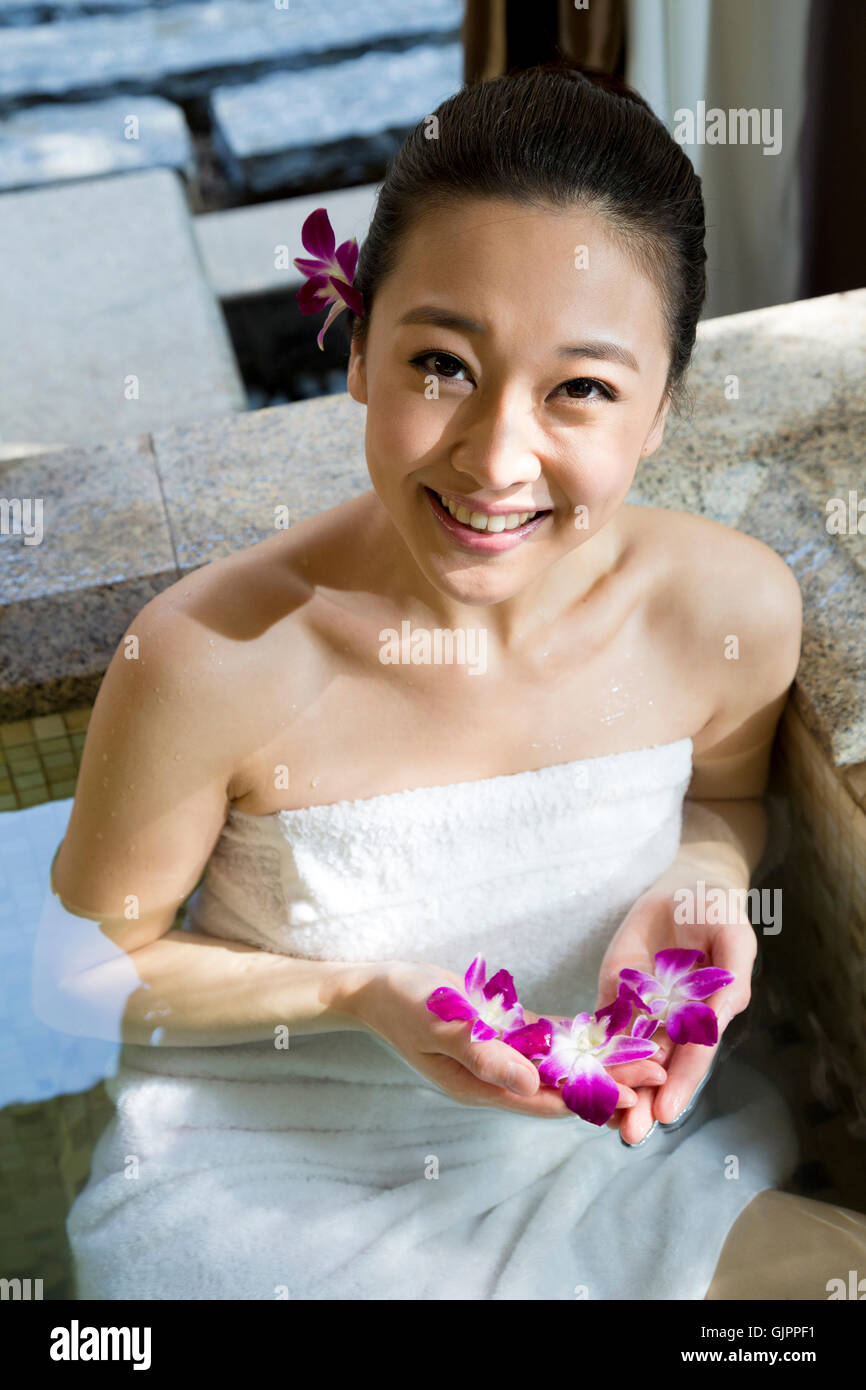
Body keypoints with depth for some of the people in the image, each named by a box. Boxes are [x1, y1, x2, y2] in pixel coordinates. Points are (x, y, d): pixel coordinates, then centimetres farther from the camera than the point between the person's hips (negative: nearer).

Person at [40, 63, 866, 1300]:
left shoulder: (734, 608, -18)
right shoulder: (211, 661, -27)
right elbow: (96, 964, -10)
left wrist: (695, 885, -17)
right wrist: (366, 996, -24)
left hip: (607, 1139, 3)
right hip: (268, 1173, -2)